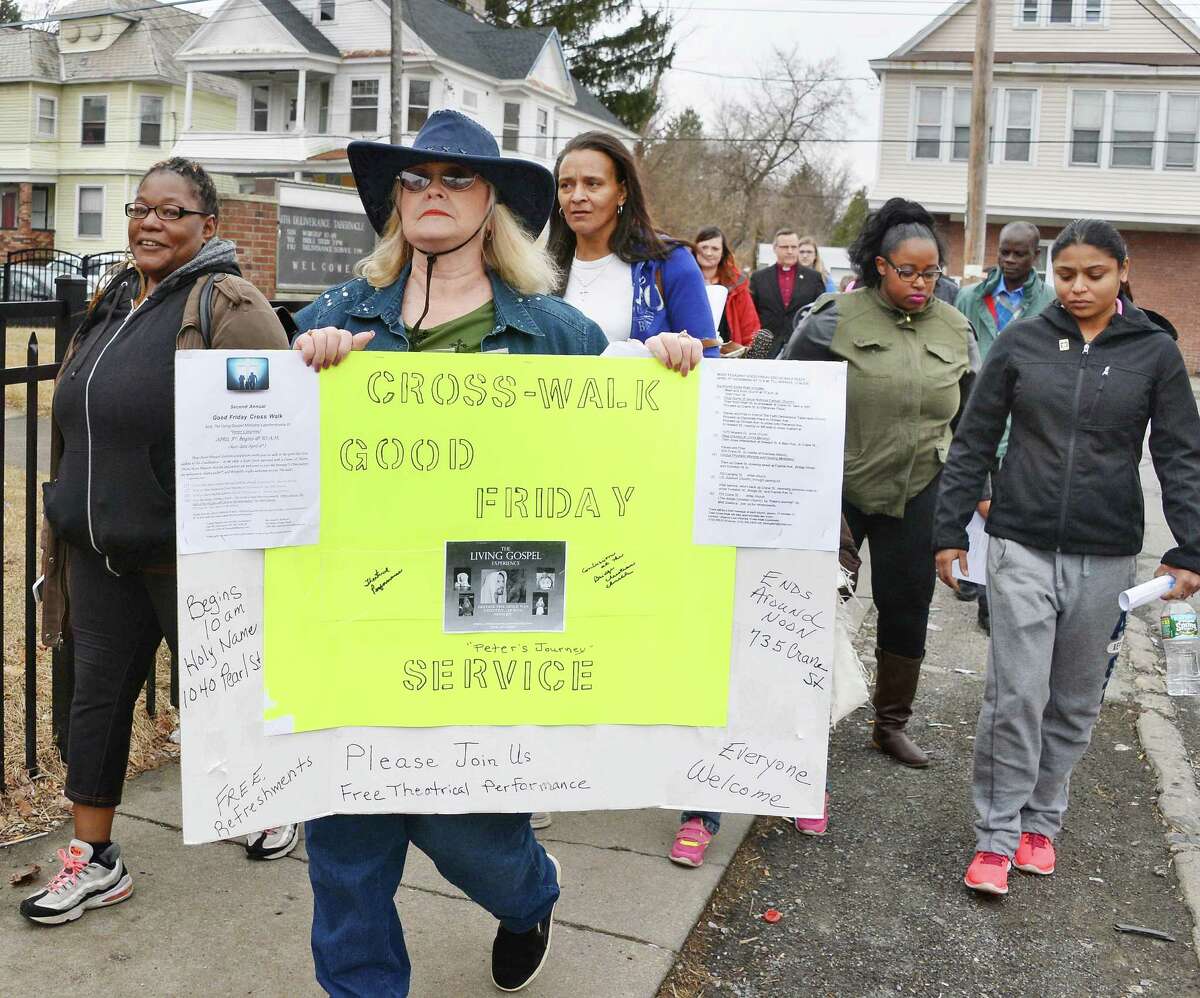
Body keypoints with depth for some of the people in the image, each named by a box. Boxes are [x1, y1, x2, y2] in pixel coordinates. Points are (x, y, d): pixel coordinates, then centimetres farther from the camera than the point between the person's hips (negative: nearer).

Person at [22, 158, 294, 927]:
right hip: (101, 549, 7)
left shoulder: (227, 306, -13)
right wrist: (69, 518, 21)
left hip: (189, 552, -7)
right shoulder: (114, 302, 12)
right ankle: (95, 858, 22)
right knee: (98, 692, 10)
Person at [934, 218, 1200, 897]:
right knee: (1016, 696, -5)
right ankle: (996, 836, 8)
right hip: (1023, 547, -1)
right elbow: (974, 444, 4)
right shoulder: (1020, 343, 1)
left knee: (1076, 701, 11)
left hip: (1107, 555, 1)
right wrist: (950, 532, 2)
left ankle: (1041, 820, 28)